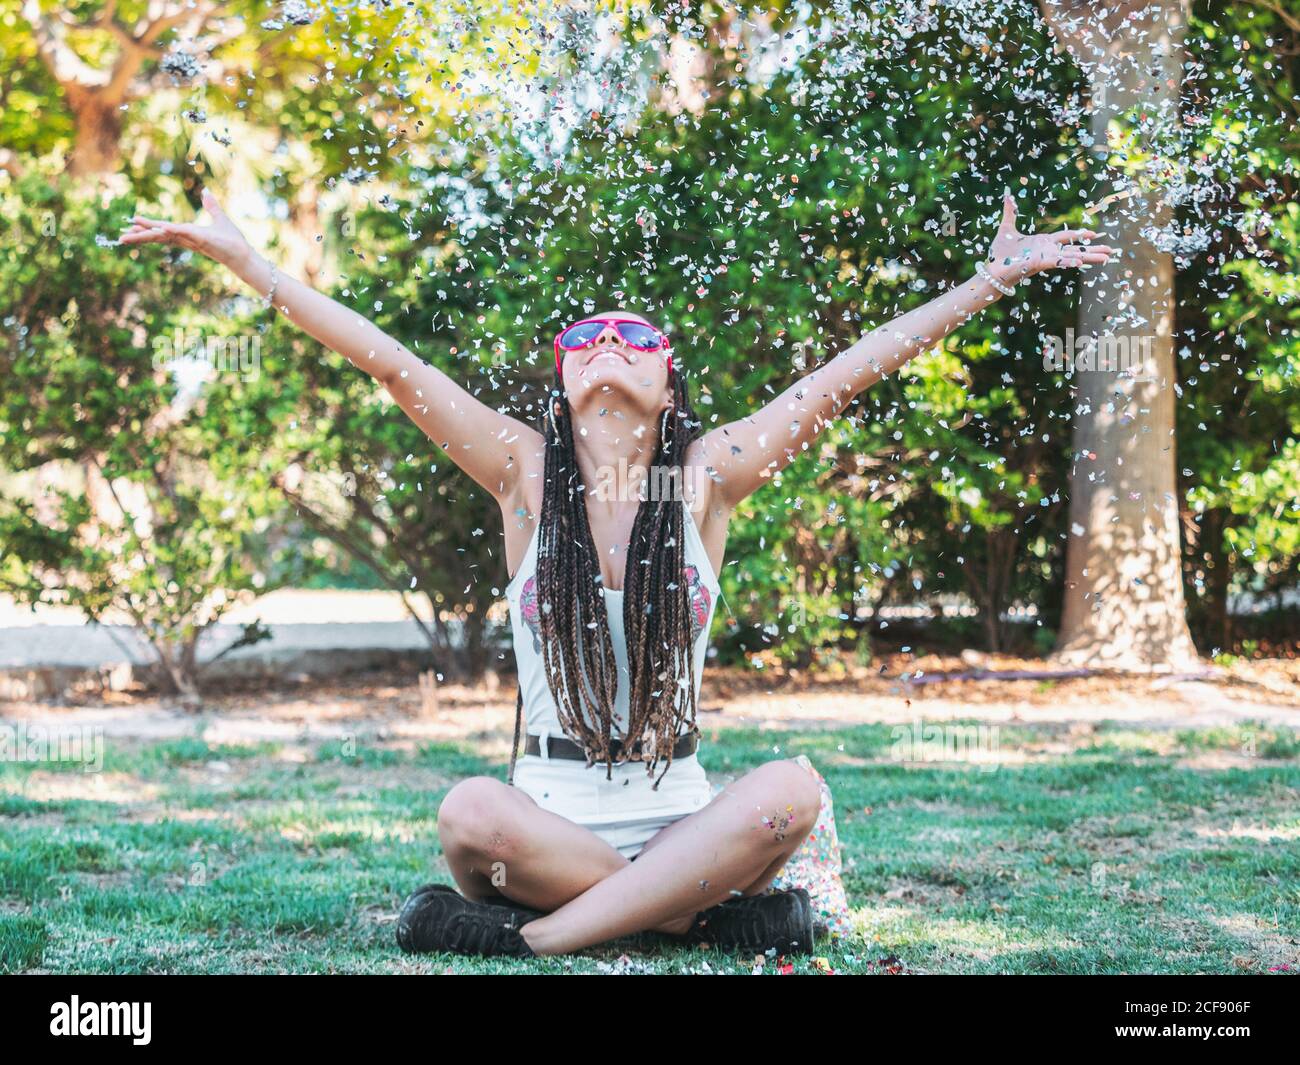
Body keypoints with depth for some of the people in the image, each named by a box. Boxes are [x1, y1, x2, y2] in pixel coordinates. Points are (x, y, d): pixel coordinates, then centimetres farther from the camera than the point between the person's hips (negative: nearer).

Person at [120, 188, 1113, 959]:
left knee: (791, 790, -30)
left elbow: (852, 369, 0)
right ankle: (708, 914, -20)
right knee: (471, 811, -33)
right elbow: (387, 361, -3)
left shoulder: (704, 478, 1)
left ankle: (536, 936, -23)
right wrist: (241, 257, -3)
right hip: (548, 814, -1)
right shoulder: (525, 472, 1)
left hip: (680, 817, 2)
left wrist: (995, 277, 1)